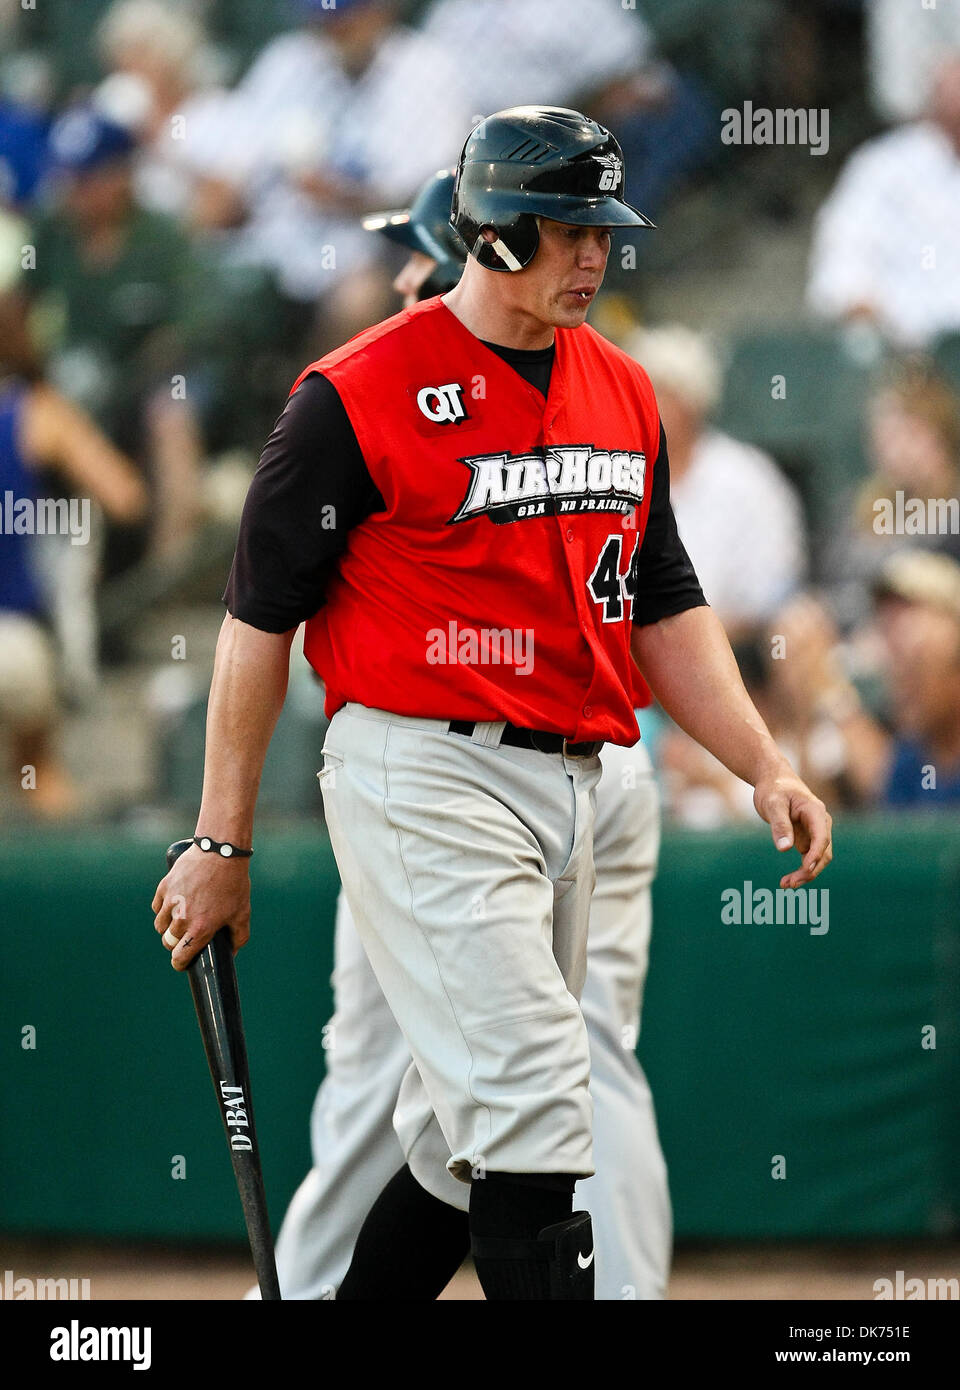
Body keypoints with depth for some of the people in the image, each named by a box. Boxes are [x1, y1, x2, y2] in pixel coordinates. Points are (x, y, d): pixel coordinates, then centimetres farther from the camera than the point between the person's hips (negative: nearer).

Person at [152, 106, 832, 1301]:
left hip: (565, 788, 8)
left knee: (468, 1137, 11)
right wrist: (221, 844, -5)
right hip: (420, 781, -8)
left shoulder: (622, 392, 14)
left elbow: (663, 609, 19)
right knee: (532, 1113, -17)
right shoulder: (356, 396, -8)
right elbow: (261, 619, -4)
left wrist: (765, 767, 7)